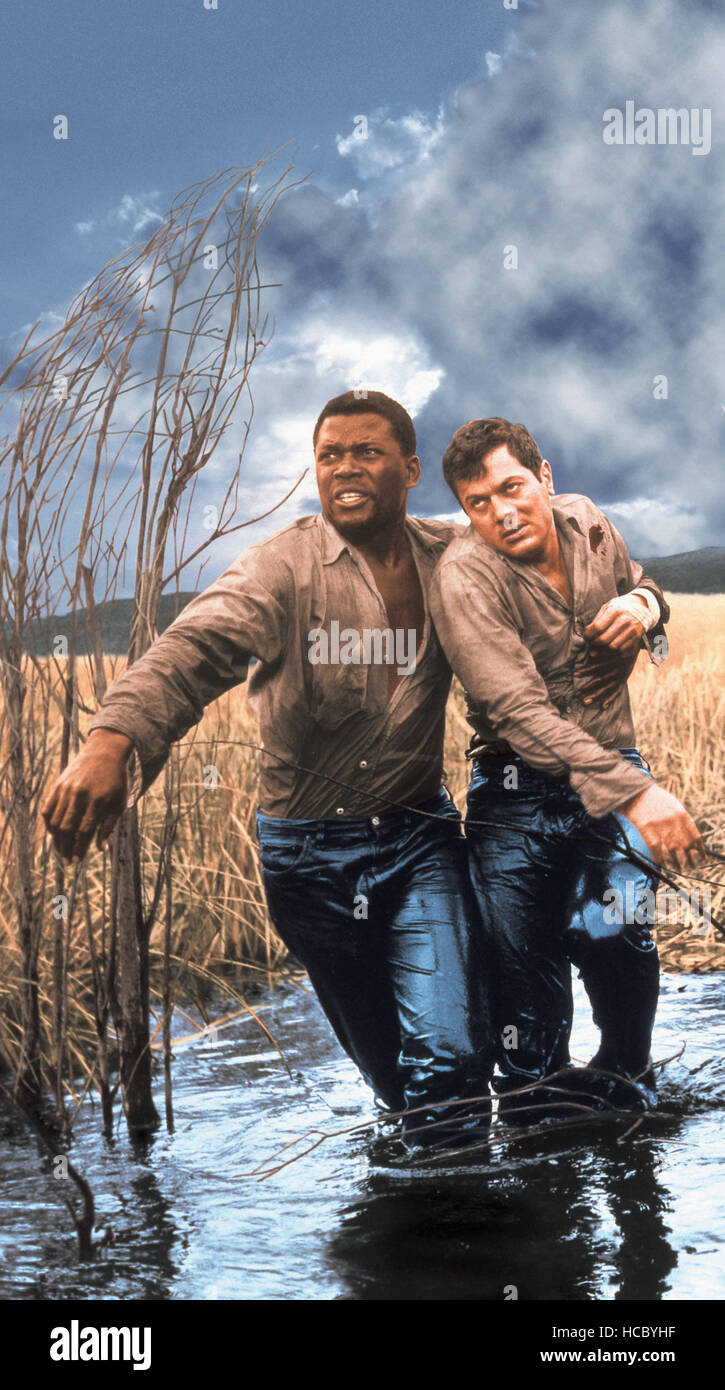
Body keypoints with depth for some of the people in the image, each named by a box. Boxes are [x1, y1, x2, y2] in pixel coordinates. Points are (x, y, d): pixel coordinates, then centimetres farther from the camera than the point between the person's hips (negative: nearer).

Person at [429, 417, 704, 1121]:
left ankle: (625, 1081, 11)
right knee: (524, 969, 1)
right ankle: (533, 1118, 27)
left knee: (611, 932, -18)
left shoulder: (586, 522, 1)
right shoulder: (464, 575, -17)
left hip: (616, 770, 3)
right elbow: (519, 711, -26)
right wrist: (635, 792, -34)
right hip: (517, 793, -2)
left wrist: (642, 604, -5)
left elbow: (641, 587, 23)